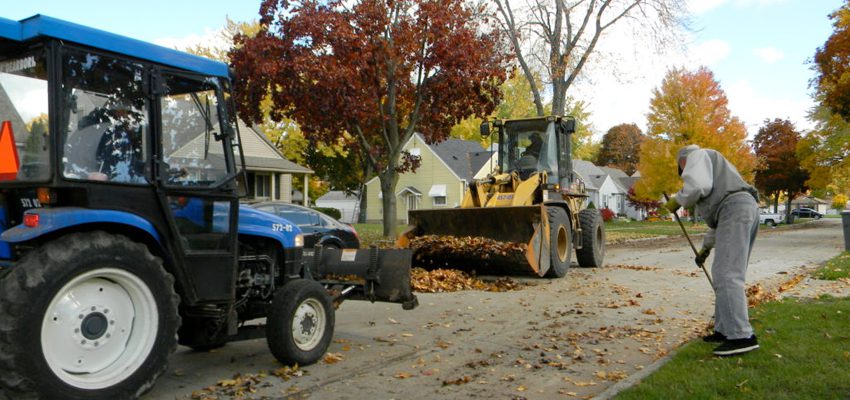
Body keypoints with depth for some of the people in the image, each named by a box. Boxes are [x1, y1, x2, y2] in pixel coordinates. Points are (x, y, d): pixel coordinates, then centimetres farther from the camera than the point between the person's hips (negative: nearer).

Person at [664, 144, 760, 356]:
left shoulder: (697, 156, 9)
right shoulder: (712, 169, 37)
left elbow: (698, 185, -14)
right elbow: (720, 214, 37)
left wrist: (677, 200, 4)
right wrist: (706, 246, 40)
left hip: (735, 211, -10)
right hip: (746, 209, 10)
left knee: (726, 275, -14)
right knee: (727, 274, 13)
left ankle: (741, 336, -17)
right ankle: (725, 330, 16)